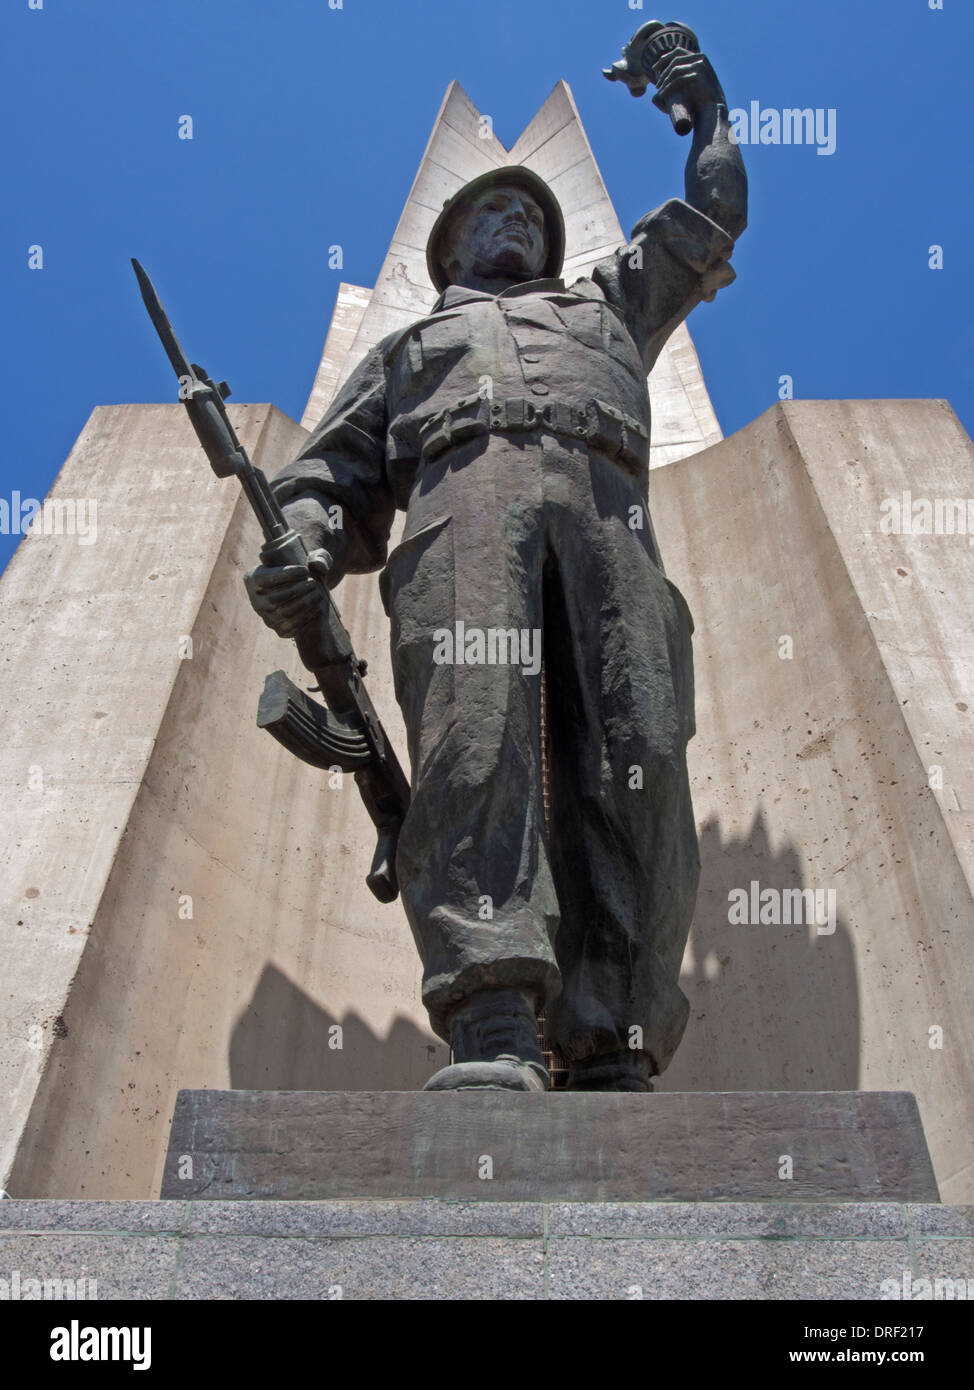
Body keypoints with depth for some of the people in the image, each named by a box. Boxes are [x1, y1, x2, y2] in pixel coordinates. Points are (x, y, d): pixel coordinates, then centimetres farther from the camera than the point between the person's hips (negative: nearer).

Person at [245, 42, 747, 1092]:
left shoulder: (609, 305, 45)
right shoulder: (411, 343, 39)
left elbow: (712, 213, 55)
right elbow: (333, 470, 25)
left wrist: (705, 104, 68)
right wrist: (301, 547, 3)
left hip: (606, 510, 2)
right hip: (467, 492, -1)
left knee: (638, 758, -23)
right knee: (474, 735, -30)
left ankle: (614, 1059, -29)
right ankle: (493, 1038, -41)